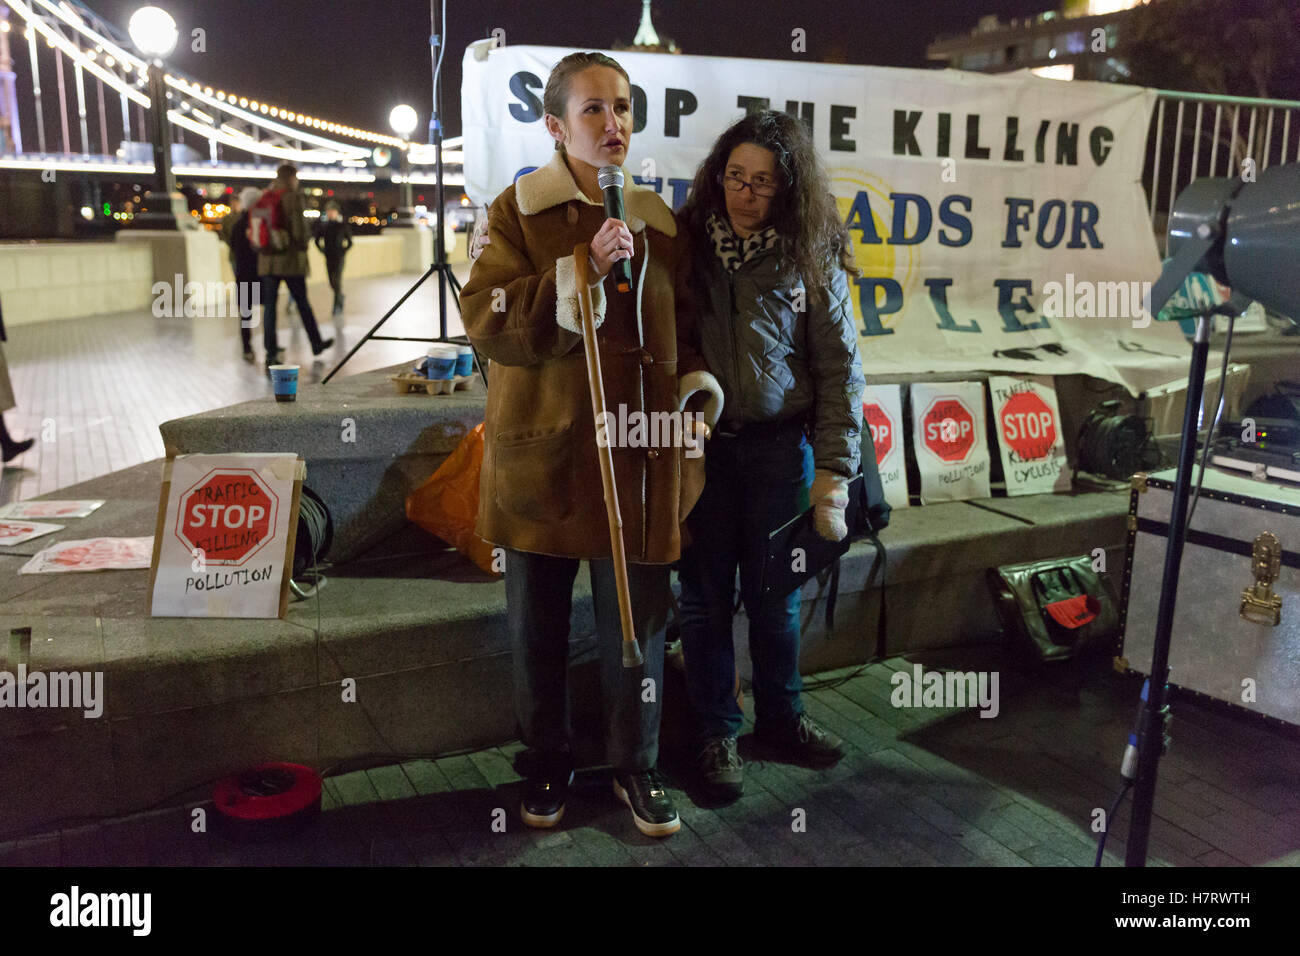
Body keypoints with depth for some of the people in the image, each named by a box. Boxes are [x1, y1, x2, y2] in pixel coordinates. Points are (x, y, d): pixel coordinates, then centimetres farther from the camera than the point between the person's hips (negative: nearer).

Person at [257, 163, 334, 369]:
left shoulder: (266, 199, 7)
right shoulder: (294, 198, -10)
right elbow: (299, 231, -16)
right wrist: (306, 239, 4)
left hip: (267, 260, 4)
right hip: (290, 260, -4)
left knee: (269, 306, 4)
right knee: (303, 303, 11)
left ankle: (271, 352, 1)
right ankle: (316, 343, 25)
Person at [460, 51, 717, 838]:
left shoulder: (658, 220, 10)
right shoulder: (520, 211, -1)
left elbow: (682, 328, 19)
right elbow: (487, 320, -13)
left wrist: (696, 390, 2)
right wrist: (583, 271, -21)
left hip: (637, 454, 2)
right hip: (543, 451, -2)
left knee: (638, 623, 8)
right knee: (539, 627, 11)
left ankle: (638, 767, 30)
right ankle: (549, 764, 33)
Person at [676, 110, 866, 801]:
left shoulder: (813, 259, -1)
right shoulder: (685, 242, 0)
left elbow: (839, 368, -1)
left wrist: (834, 470, -6)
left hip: (780, 445, 0)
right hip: (697, 443, 0)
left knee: (774, 591, 12)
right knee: (705, 594, 8)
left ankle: (780, 718, 33)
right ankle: (716, 731, 25)